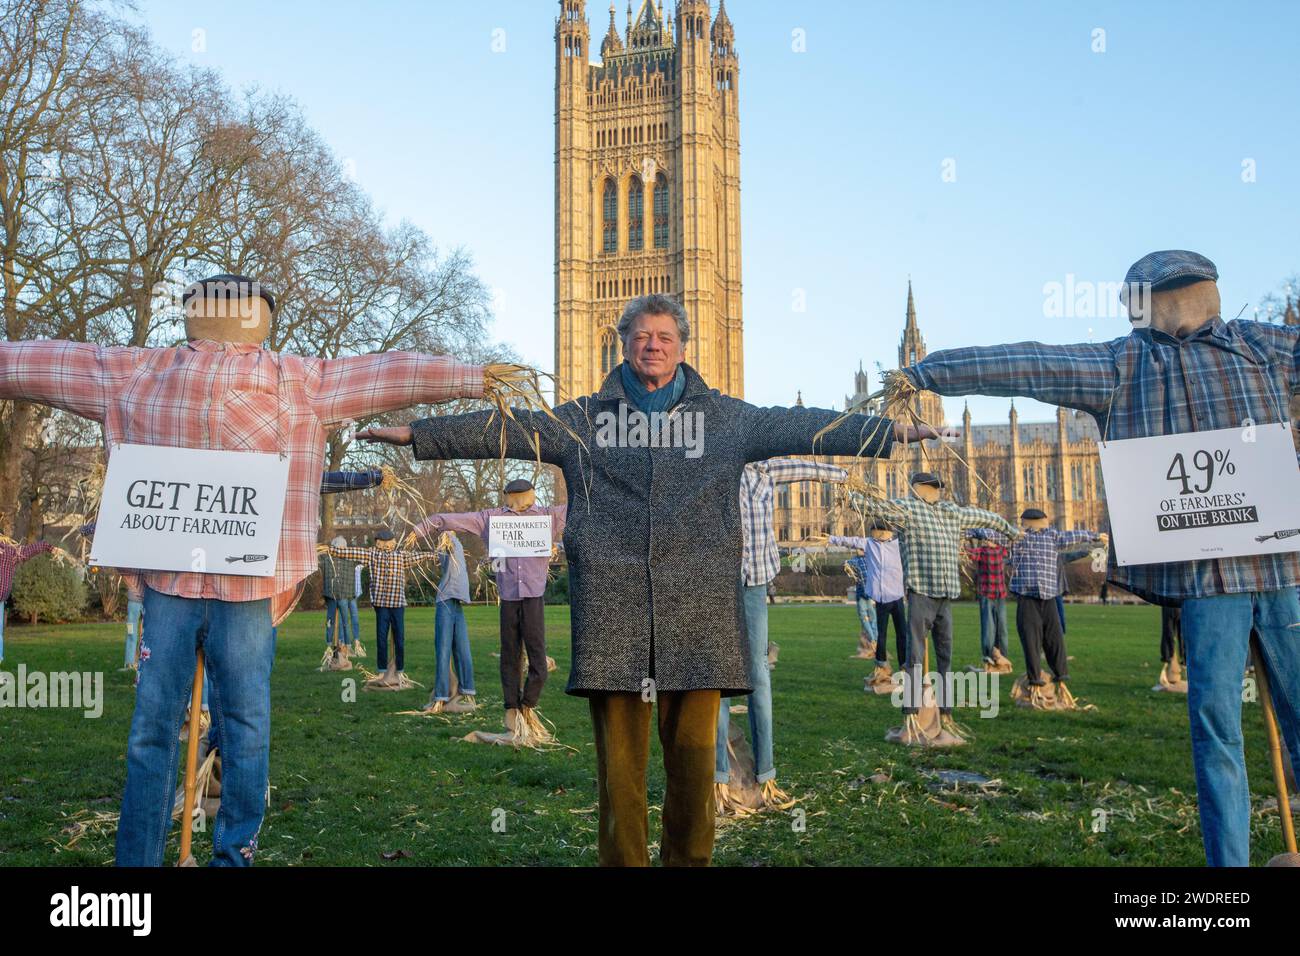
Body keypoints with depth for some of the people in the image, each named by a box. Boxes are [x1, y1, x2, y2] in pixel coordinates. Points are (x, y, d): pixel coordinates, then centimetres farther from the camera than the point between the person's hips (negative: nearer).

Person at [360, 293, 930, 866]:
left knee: (695, 756, 3)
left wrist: (891, 431, 1)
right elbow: (504, 430, 11)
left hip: (697, 610, 1)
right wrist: (416, 434, 5)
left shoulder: (724, 417, 14)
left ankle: (689, 859, 18)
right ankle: (621, 860, 14)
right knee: (619, 759, 1)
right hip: (613, 609, 0)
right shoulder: (583, 419, 13)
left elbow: (800, 427, 8)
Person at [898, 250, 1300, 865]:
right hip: (1204, 570, 0)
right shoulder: (1122, 363, 10)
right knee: (1215, 718, 0)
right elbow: (1024, 366, 5)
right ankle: (1228, 858, 8)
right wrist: (926, 372, 2)